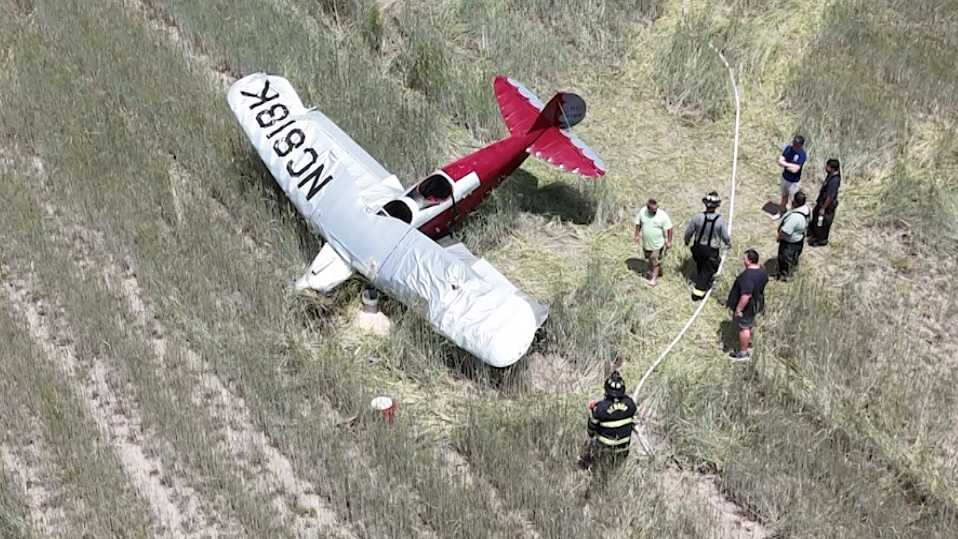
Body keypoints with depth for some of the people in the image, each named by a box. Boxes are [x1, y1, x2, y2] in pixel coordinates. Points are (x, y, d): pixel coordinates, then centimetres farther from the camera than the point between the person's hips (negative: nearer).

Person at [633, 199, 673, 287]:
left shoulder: (662, 215, -25)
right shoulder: (642, 212, -15)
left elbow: (669, 229, -15)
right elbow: (638, 224, 2)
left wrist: (669, 241, -11)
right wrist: (637, 235, 4)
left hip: (658, 243, -4)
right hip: (646, 242, 4)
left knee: (656, 261, 8)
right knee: (649, 258, 26)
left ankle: (654, 278, 25)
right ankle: (651, 271, 52)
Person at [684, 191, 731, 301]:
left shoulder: (698, 217, -20)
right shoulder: (720, 221, -23)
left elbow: (689, 231, -7)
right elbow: (725, 236, -12)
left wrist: (687, 241, 14)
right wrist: (728, 243, 12)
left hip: (698, 247, 3)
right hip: (712, 250, -3)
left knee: (700, 266, 28)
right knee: (707, 270, 14)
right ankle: (699, 291, 17)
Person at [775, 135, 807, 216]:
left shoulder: (802, 155, -26)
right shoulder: (788, 148, -9)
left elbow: (795, 169, -30)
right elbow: (780, 161, -11)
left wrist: (785, 164, -18)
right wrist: (790, 165, -25)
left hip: (793, 181, -6)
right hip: (784, 177, 6)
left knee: (793, 200, 8)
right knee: (784, 196, 25)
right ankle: (781, 213, 44)